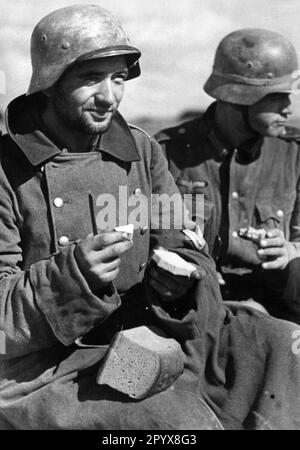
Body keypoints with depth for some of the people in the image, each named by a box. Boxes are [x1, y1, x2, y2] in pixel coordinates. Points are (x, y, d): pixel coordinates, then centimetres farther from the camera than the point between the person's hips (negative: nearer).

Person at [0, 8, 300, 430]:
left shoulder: (143, 151, 7)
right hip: (46, 364, -5)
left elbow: (189, 252, 9)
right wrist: (71, 276, -27)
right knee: (179, 417, -29)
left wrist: (180, 275, -15)